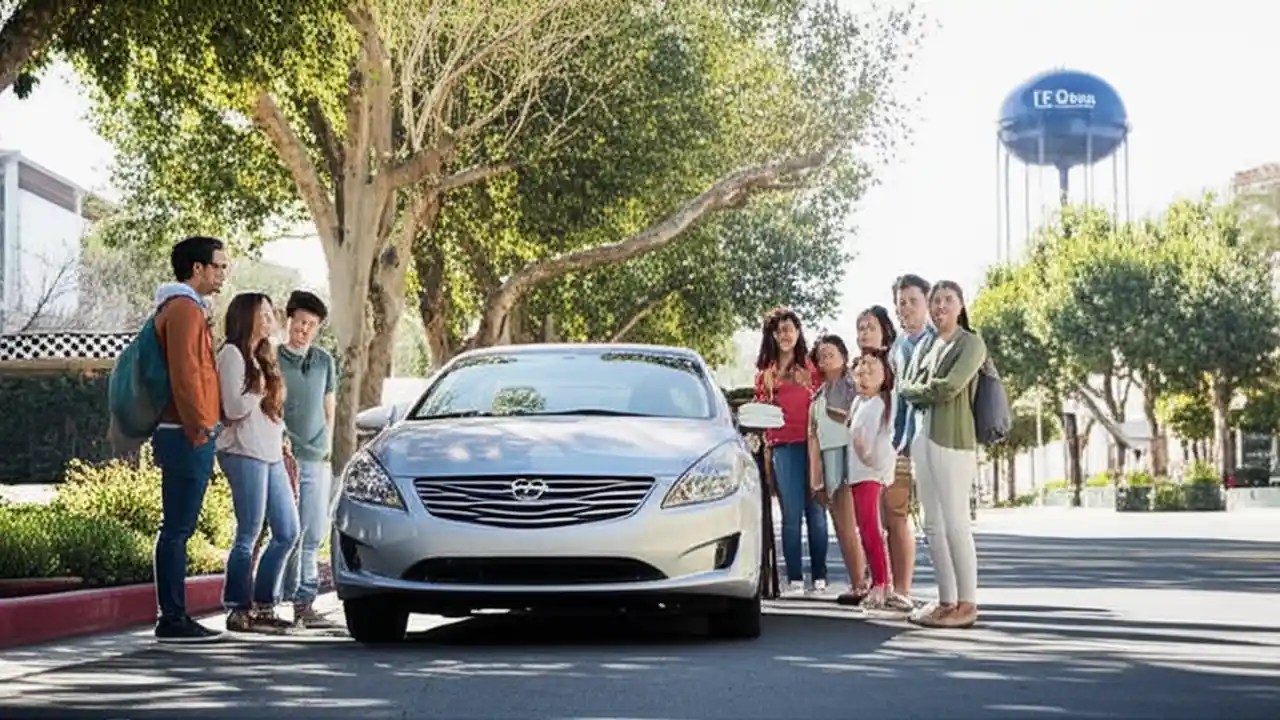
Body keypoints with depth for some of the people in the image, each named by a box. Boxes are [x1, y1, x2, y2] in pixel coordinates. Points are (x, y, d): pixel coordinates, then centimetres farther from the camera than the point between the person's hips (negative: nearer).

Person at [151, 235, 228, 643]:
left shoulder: (187, 308, 22)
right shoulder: (184, 309, -11)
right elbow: (184, 374, -19)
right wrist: (199, 427, -19)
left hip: (186, 435, 11)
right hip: (188, 436, -11)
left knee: (178, 529, 10)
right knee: (177, 529, -8)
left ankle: (175, 618, 14)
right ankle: (172, 619, -7)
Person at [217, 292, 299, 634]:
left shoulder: (262, 356, 21)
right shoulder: (232, 354, -6)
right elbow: (234, 408, -16)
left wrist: (280, 436, 10)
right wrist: (260, 391, -2)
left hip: (270, 455, 9)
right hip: (245, 453, -9)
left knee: (287, 532, 8)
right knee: (248, 535, -8)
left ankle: (263, 606, 15)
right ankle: (239, 611, -2)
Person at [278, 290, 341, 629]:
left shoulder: (324, 361, 15)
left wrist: (327, 447, 12)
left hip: (317, 461, 4)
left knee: (313, 536, 3)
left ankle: (306, 602, 7)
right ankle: (295, 601, -4)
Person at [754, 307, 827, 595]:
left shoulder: (811, 366, 8)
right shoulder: (766, 372, 14)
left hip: (813, 444, -1)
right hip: (783, 447, 1)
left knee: (816, 512, 0)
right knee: (791, 514, 0)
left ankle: (820, 576, 4)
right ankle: (795, 578, 1)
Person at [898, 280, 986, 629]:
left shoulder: (971, 343, -3)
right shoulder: (926, 345, 18)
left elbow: (949, 387, -13)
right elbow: (906, 388, 13)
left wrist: (919, 390, 2)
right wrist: (930, 393, -4)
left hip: (953, 440, -7)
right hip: (923, 437, 8)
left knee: (956, 523, -9)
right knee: (933, 525, 8)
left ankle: (967, 604, -5)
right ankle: (946, 600, 13)